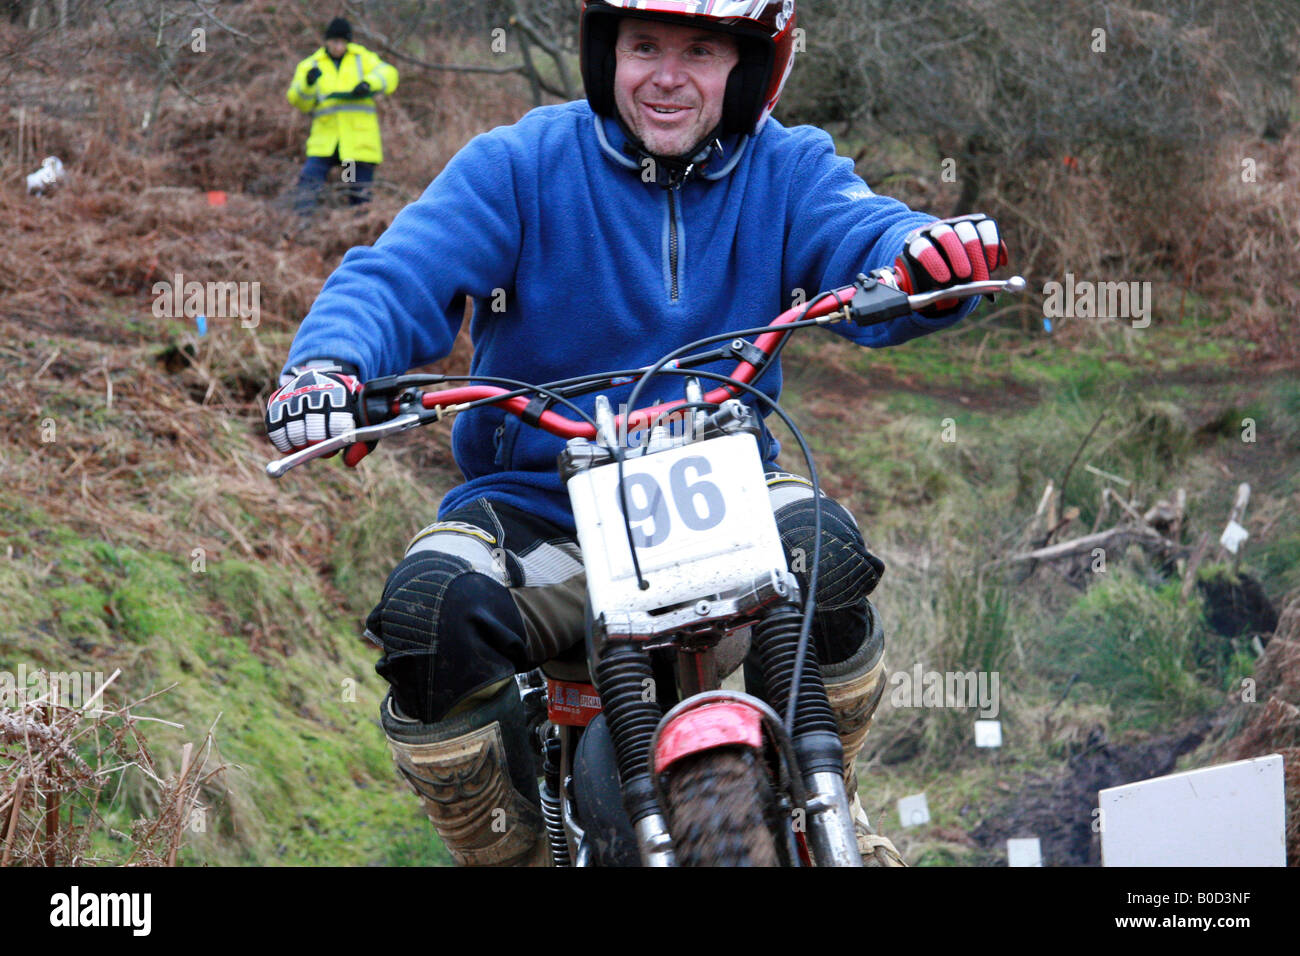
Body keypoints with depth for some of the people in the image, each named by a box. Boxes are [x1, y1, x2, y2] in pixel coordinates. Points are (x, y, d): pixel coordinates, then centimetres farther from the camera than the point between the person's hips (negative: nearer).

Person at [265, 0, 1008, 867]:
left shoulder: (788, 171, 4)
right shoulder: (518, 166, -1)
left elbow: (865, 245, -15)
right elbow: (399, 281, -11)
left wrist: (930, 254, -42)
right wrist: (331, 363, -35)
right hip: (537, 510, -1)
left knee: (823, 553, -31)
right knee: (428, 608, -30)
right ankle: (506, 847, -4)